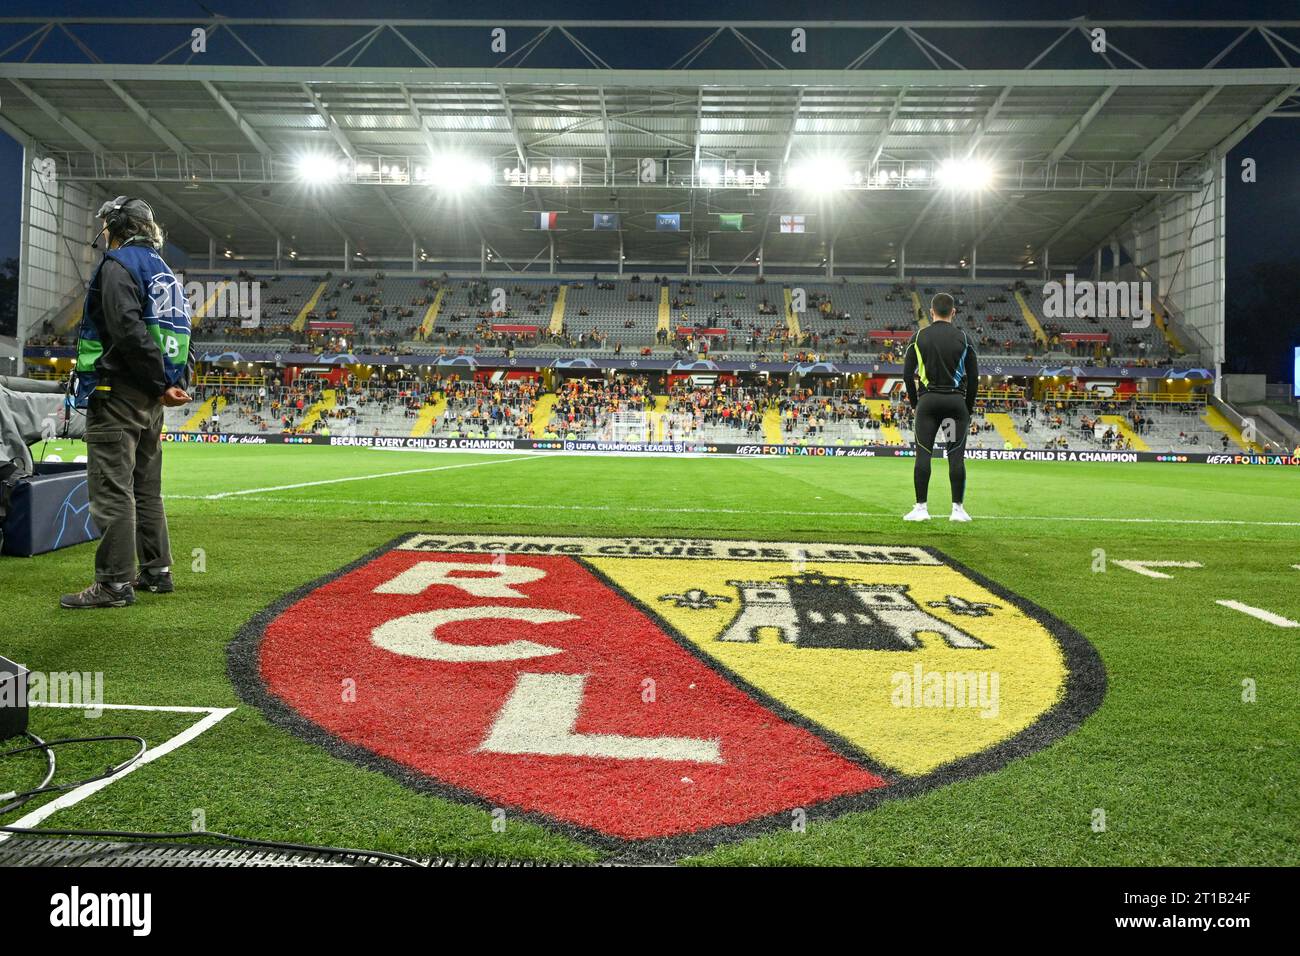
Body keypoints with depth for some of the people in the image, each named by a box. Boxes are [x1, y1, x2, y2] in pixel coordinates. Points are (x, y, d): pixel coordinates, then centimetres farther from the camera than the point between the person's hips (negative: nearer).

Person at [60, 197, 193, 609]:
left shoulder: (118, 263, -7)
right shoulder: (162, 270, 21)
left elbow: (129, 330, -21)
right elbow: (182, 335, 17)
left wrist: (162, 383, -19)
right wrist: (179, 382, 4)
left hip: (118, 393, -9)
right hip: (151, 400, 9)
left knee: (111, 488, -8)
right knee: (146, 487, 14)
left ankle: (114, 583, -7)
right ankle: (156, 572, 19)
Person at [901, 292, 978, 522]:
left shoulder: (919, 336, 4)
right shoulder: (962, 338, 4)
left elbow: (908, 374, 2)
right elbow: (974, 376, 3)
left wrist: (915, 402, 11)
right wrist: (969, 406, 13)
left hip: (928, 400, 0)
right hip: (956, 400, 0)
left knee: (923, 454, 0)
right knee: (956, 456, 2)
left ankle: (921, 508, -2)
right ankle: (958, 509, 2)